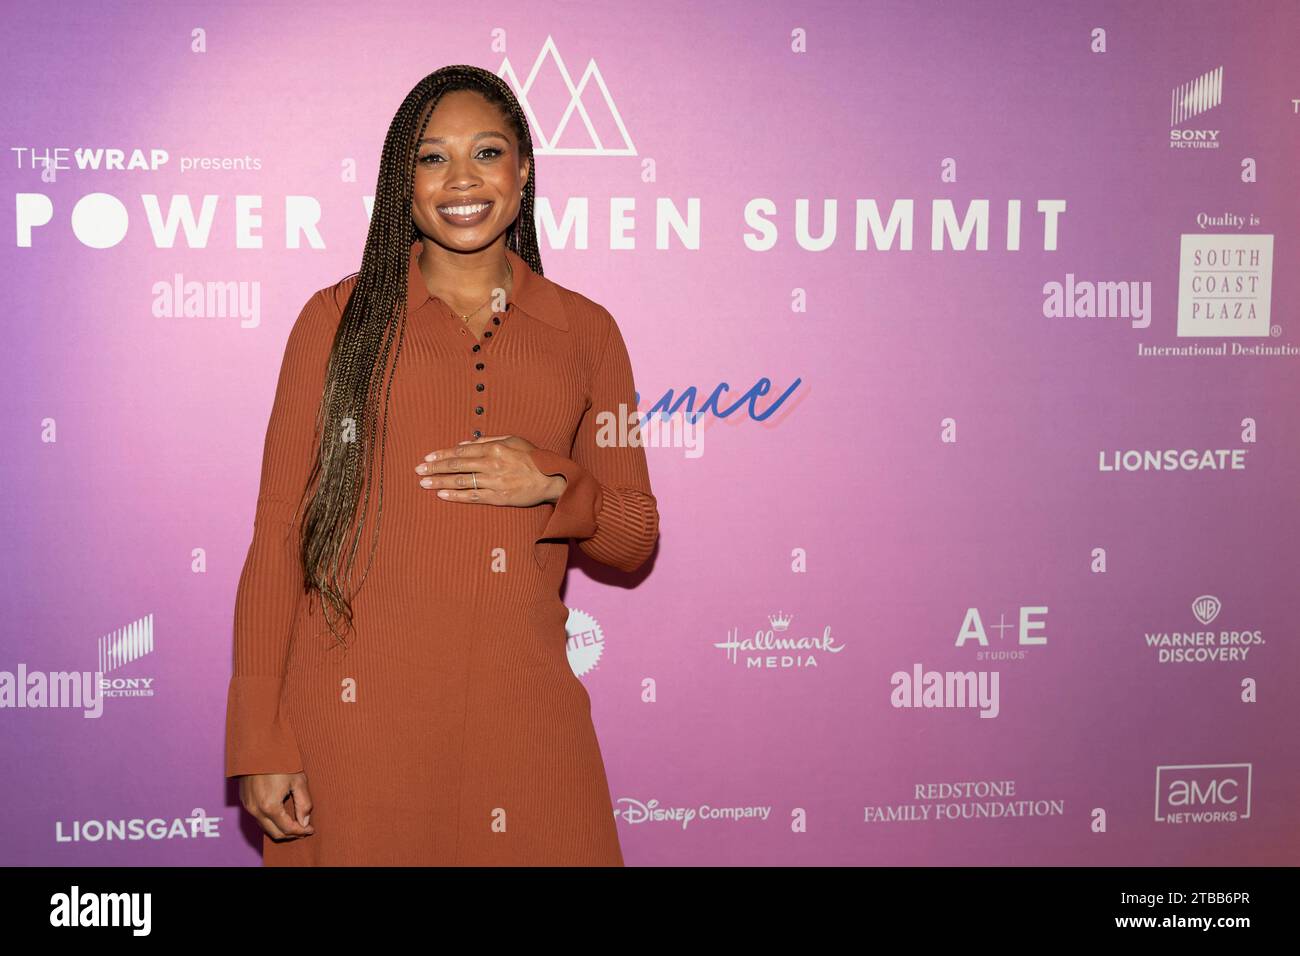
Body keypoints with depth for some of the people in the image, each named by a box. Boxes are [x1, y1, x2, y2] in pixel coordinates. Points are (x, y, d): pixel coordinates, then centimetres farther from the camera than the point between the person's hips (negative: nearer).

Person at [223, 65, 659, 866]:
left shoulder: (585, 331, 8)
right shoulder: (342, 317, 3)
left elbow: (634, 542, 11)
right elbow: (279, 534, 0)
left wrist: (552, 485, -10)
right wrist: (261, 743, -6)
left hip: (523, 721, 2)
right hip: (354, 714, -1)